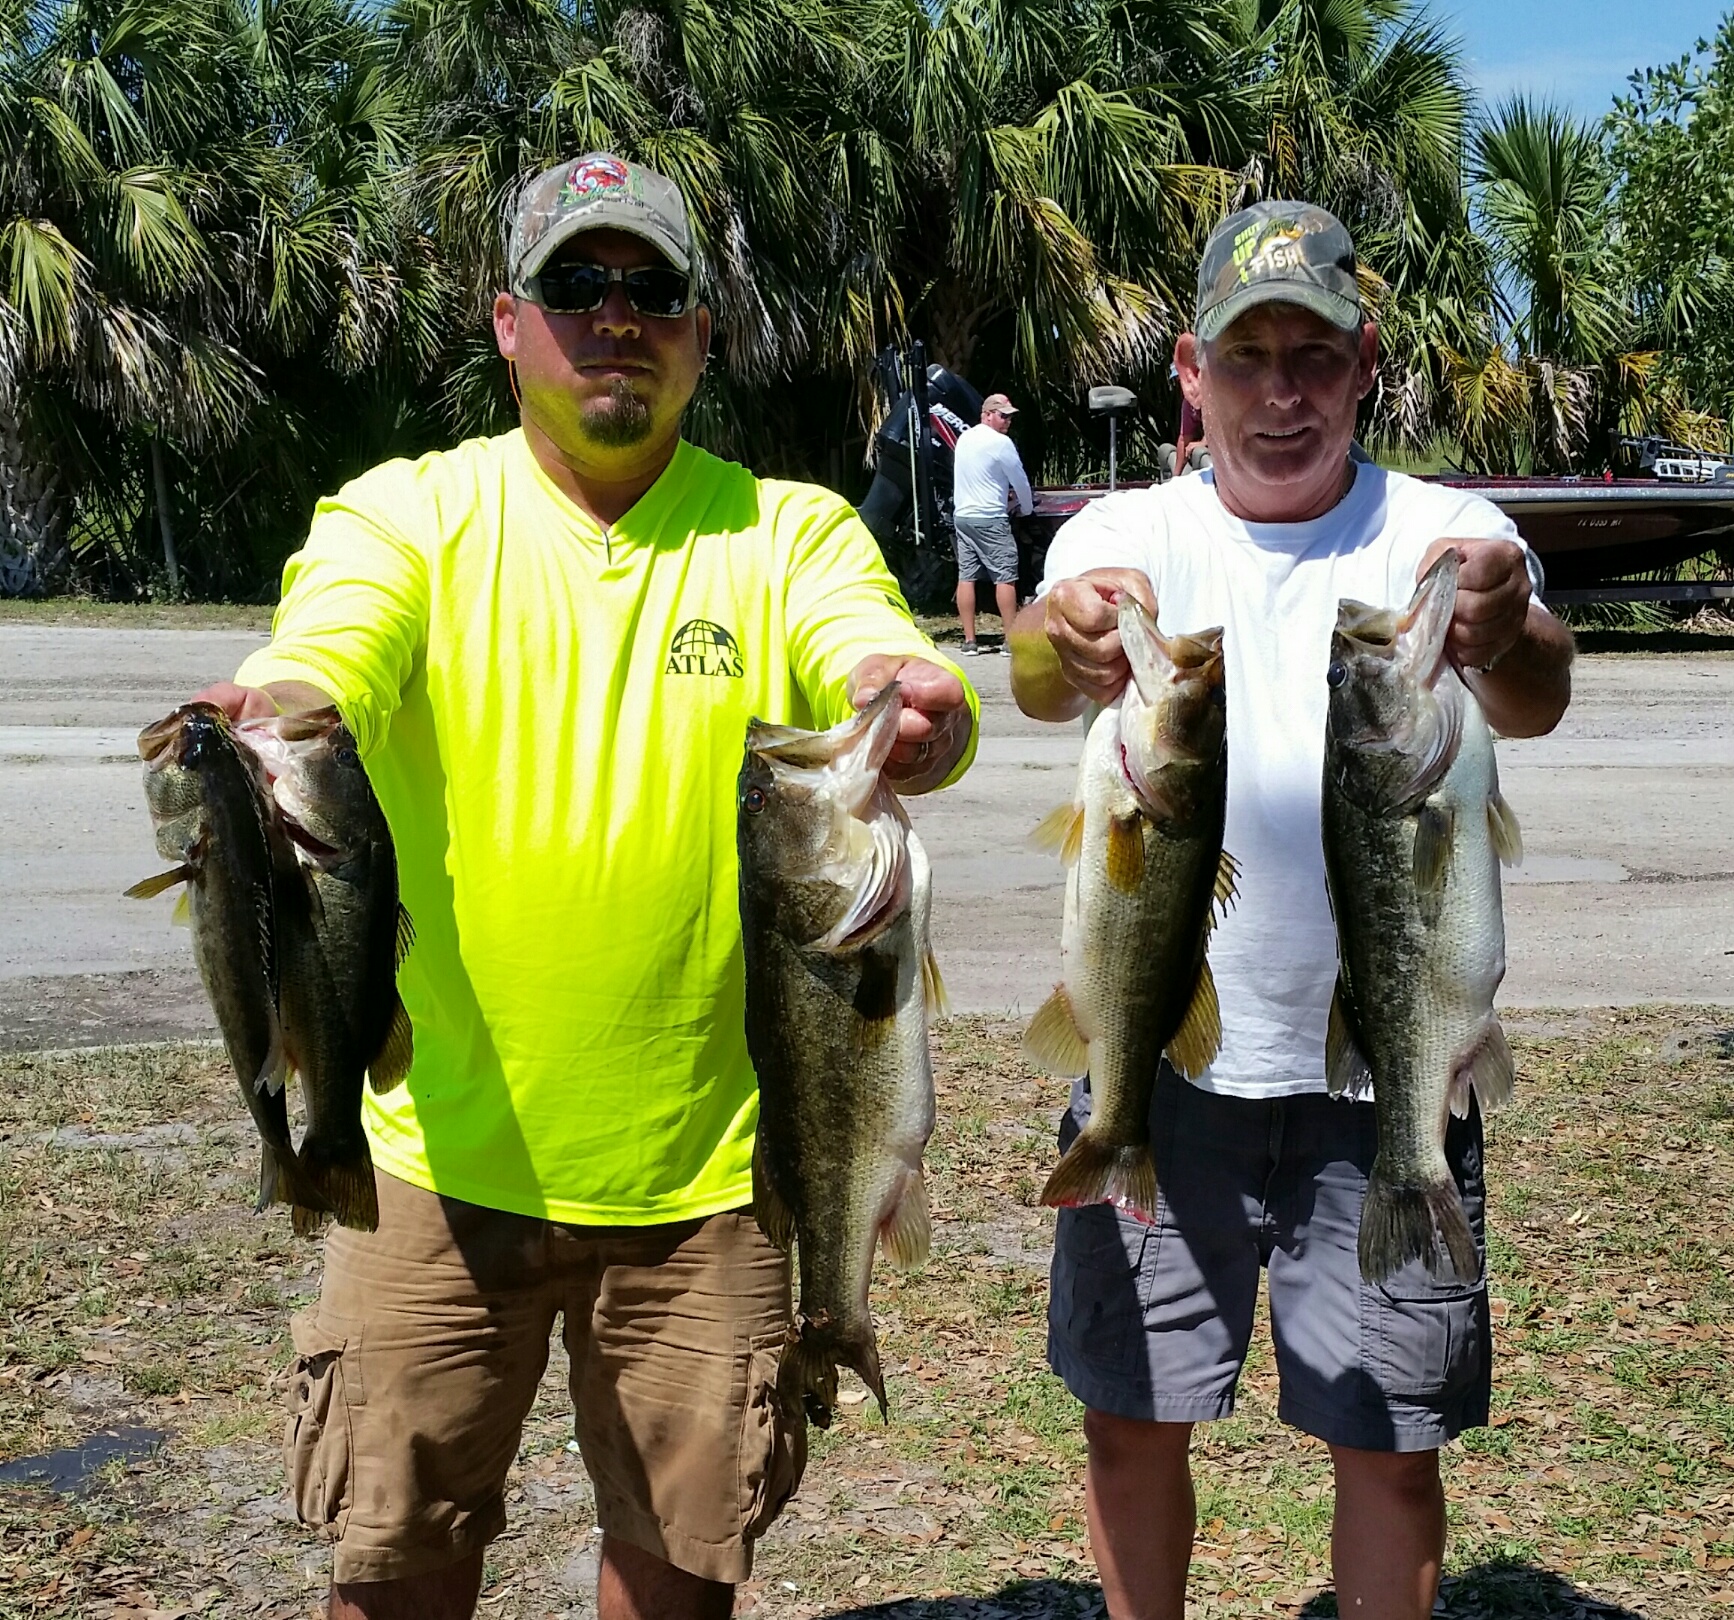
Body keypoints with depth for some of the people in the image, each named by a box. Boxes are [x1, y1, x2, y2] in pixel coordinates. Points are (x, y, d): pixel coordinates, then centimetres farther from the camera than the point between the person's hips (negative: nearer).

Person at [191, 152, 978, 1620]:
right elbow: (315, 673, -19)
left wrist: (911, 707, -43)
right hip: (444, 1146, 0)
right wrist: (268, 728, -43)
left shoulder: (789, 533, -1)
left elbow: (894, 676, -19)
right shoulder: (407, 514, -1)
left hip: (704, 1163, 1)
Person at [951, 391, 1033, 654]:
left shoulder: (964, 438, 12)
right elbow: (1020, 481, -3)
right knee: (1005, 577, -3)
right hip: (989, 519, -8)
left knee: (966, 576, 5)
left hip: (962, 515, 8)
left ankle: (969, 641, 6)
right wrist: (1027, 509, 13)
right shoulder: (1000, 443, -11)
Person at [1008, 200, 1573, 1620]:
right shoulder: (1127, 536, -2)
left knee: (1393, 1446, 10)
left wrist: (1508, 643, -50)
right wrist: (1060, 646, -49)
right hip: (1160, 1057, 1)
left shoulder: (1445, 536, -4)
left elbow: (1537, 699, -25)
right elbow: (1040, 686, -24)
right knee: (1130, 1416, 12)